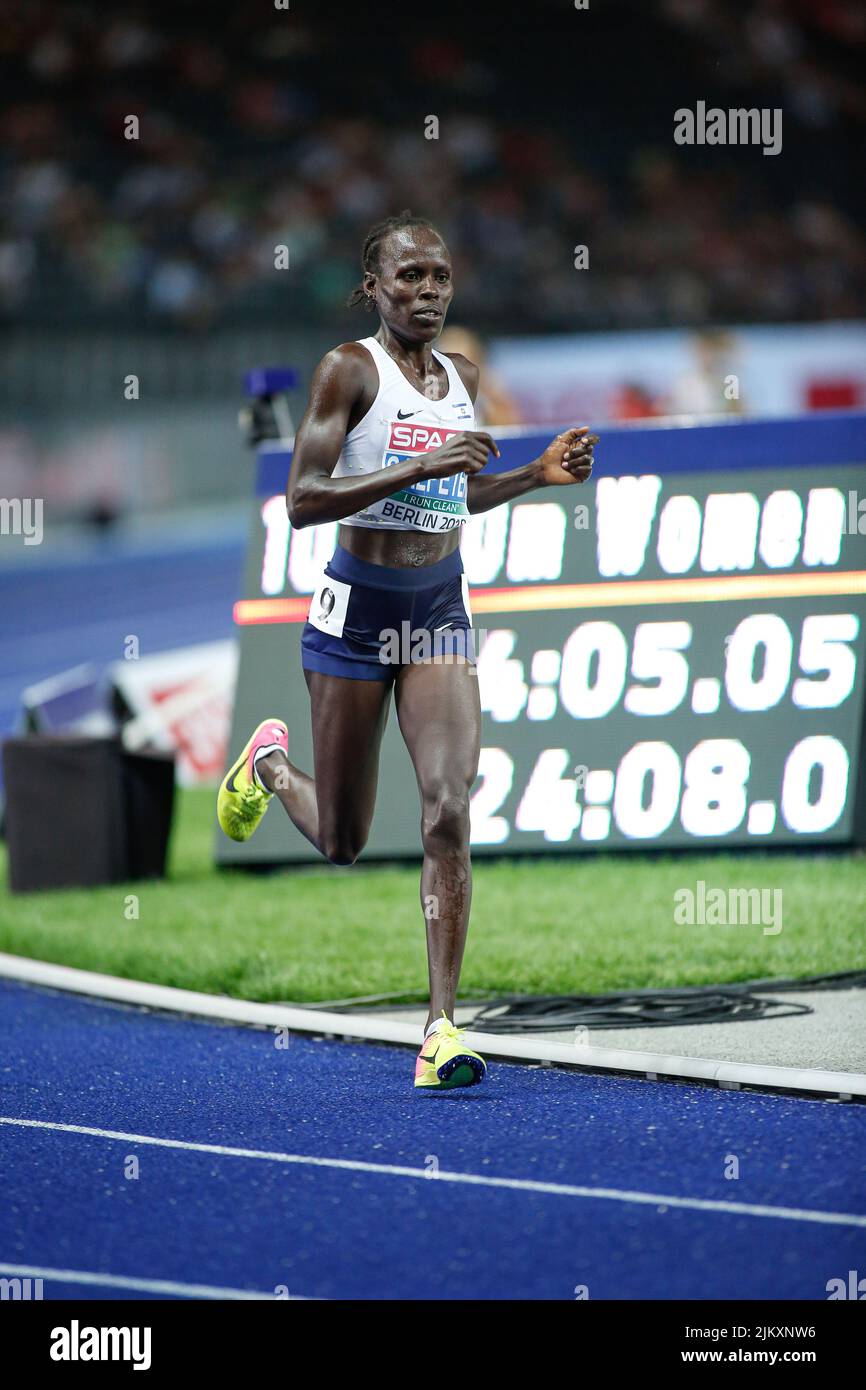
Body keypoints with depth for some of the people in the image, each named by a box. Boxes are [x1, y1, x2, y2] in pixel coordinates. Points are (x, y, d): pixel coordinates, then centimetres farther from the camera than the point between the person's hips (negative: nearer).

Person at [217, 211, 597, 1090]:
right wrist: (419, 466, -26)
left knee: (449, 813, -13)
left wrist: (538, 475, 8)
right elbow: (301, 500, -18)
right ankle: (270, 763, 44)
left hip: (440, 609, 4)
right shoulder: (350, 369, -9)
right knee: (340, 843, 9)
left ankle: (442, 1027, -14)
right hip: (357, 607, -4)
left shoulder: (461, 377, 9)